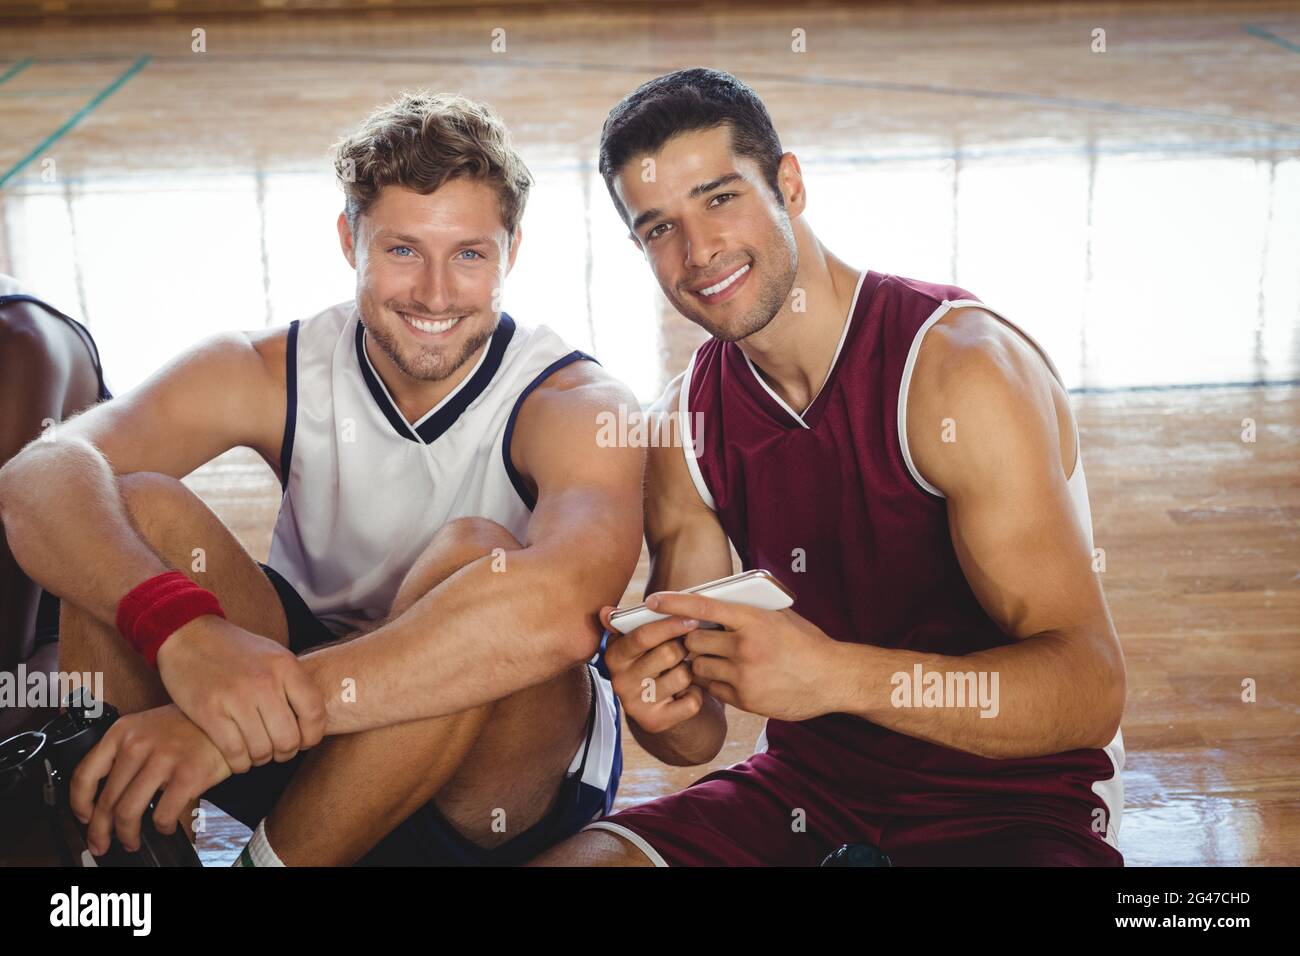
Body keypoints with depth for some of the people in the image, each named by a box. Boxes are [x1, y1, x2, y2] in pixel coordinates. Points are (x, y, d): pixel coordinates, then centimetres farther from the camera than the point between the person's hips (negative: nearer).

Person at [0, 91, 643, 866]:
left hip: (506, 775, -2)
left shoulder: (574, 403, -19)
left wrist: (241, 721, -48)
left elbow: (563, 606, -42)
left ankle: (273, 861, -19)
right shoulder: (271, 374, -9)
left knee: (473, 555, -34)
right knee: (132, 513, -20)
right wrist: (181, 627, -47)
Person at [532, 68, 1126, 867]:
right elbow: (700, 732, 3)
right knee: (561, 859, -11)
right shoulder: (685, 426, 1)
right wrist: (664, 712, -21)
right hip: (810, 794, 6)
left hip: (1014, 813, -5)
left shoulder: (961, 367, -17)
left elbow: (1089, 690, -22)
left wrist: (834, 675, -34)